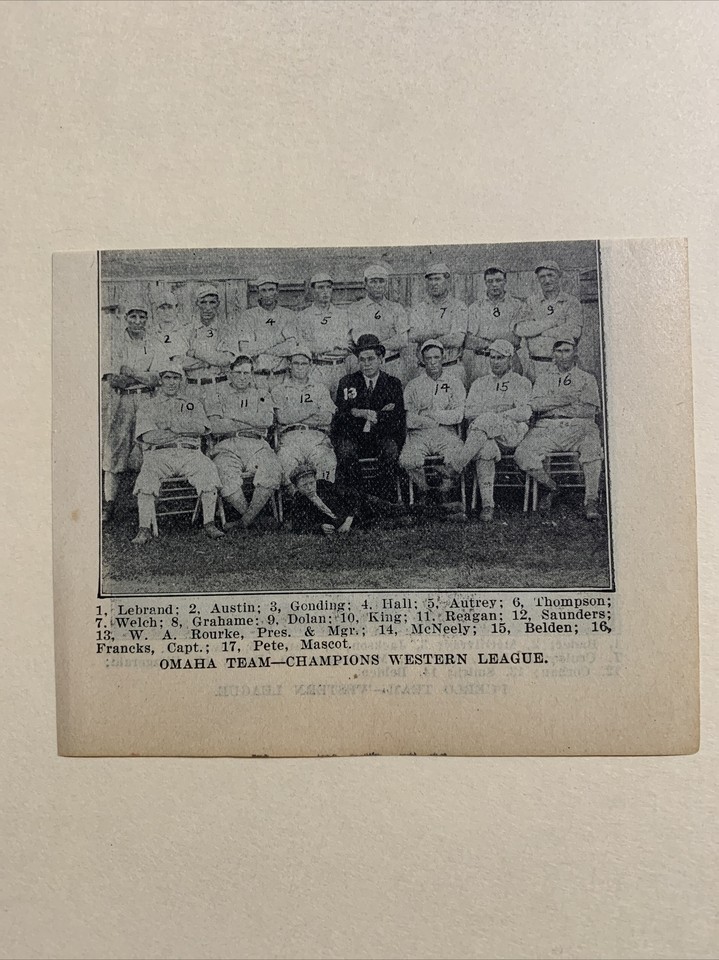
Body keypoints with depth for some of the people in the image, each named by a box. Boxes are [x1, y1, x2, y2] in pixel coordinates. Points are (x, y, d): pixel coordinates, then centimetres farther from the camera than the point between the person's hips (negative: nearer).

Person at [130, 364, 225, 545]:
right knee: (146, 476, -33)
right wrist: (184, 432, 0)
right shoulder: (148, 406, 18)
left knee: (207, 469, -30)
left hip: (189, 452, 1)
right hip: (159, 453, -1)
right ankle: (145, 529, -30)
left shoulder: (193, 404, 24)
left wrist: (171, 426, -3)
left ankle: (209, 524, -26)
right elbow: (148, 436, 0)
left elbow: (200, 428, 4)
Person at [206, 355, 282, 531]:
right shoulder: (219, 396, 19)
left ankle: (248, 517, -21)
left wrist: (235, 415, 1)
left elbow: (267, 420, 1)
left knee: (272, 472, -31)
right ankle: (248, 513, -12)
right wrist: (250, 422, 0)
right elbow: (214, 426, 0)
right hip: (227, 446, -1)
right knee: (226, 478, -33)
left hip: (257, 445, 1)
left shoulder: (261, 397, 23)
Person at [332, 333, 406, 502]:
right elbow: (341, 415, -2)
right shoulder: (346, 382, 10)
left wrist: (361, 412, -14)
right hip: (353, 437, 0)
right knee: (346, 450, -32)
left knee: (390, 448, -32)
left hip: (382, 437, 0)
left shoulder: (393, 383, 8)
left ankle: (386, 498, -19)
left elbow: (398, 418, -4)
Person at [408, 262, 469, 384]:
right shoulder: (417, 310, 13)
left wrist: (425, 340, -4)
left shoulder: (459, 307, 4)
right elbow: (414, 336, -4)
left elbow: (457, 340, -9)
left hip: (453, 369, -2)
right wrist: (441, 332, -11)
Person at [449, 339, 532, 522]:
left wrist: (497, 416, -9)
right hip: (481, 432, 2)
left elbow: (525, 412, 0)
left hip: (512, 433, -2)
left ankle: (456, 466, -36)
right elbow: (469, 412, 12)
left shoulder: (522, 383, 17)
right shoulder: (479, 383, 26)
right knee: (486, 449, -35)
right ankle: (487, 505, -40)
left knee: (485, 420, -36)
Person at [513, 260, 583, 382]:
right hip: (534, 365, 2)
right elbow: (519, 328, -3)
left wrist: (536, 329, -6)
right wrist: (550, 322, -9)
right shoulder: (532, 302, 12)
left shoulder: (571, 302, 5)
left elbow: (574, 332, -11)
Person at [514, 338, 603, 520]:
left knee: (592, 443, -35)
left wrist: (551, 405, -5)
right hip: (547, 428, 1)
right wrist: (561, 399, -11)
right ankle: (550, 487, 3)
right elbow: (534, 404, 3)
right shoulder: (543, 377, 21)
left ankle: (590, 502, -27)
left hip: (578, 427, -1)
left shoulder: (587, 379, 17)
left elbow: (590, 411, 2)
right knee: (522, 455, -24)